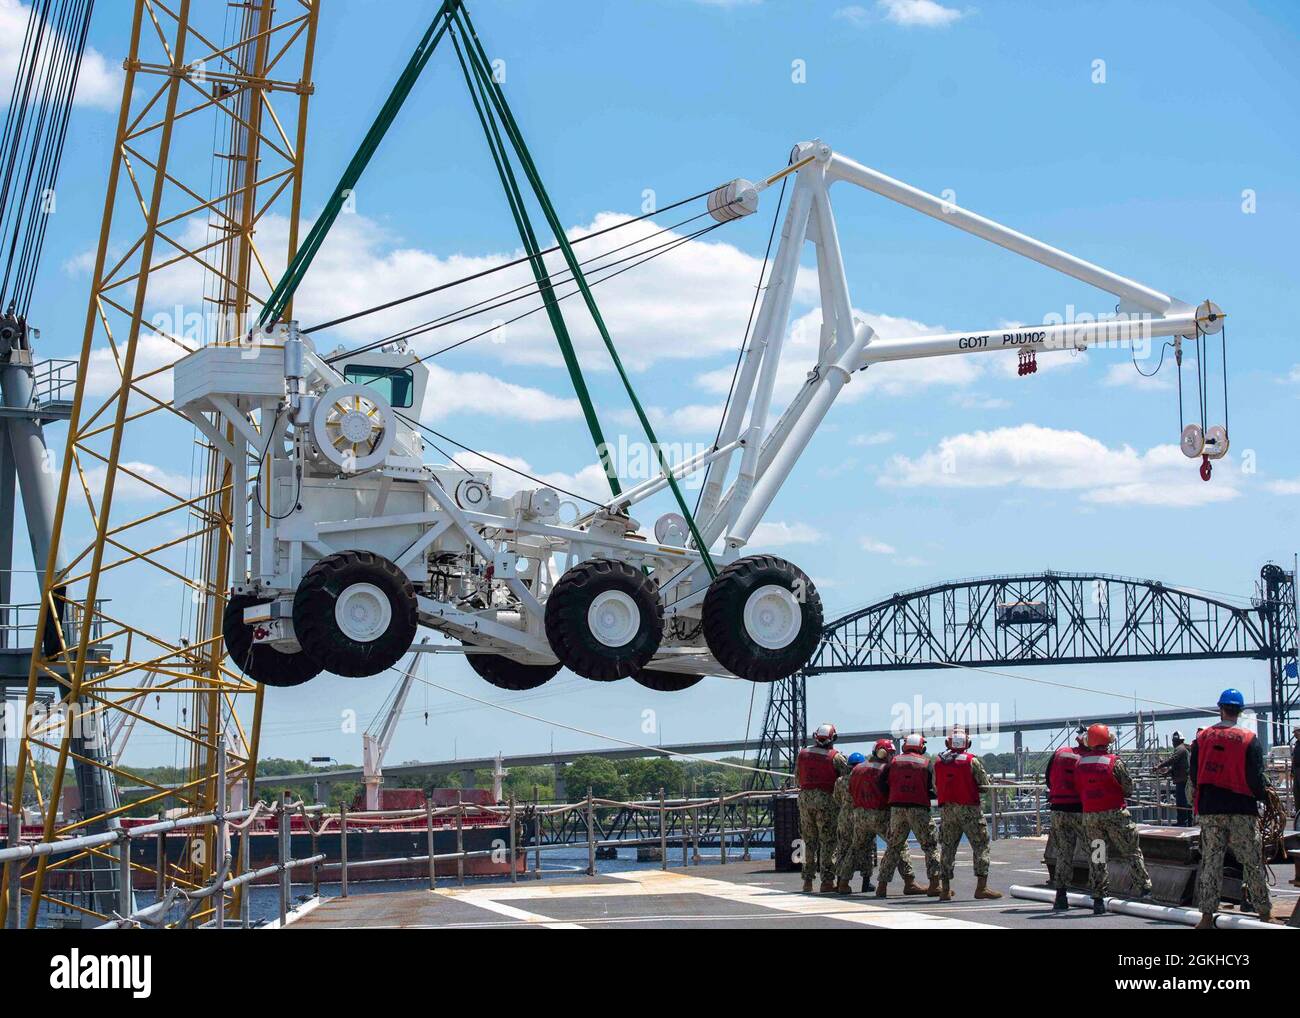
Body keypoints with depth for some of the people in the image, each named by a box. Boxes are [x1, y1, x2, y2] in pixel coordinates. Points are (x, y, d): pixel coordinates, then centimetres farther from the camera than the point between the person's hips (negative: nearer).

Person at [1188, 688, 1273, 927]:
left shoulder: (1203, 737, 4)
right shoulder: (1249, 739, -5)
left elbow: (1194, 774, 8)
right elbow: (1256, 777, -7)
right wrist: (1266, 798, 9)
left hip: (1209, 810, 2)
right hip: (1242, 809, -2)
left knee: (1210, 861, 4)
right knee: (1252, 862, 6)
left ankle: (1207, 916, 1)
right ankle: (1264, 912, 11)